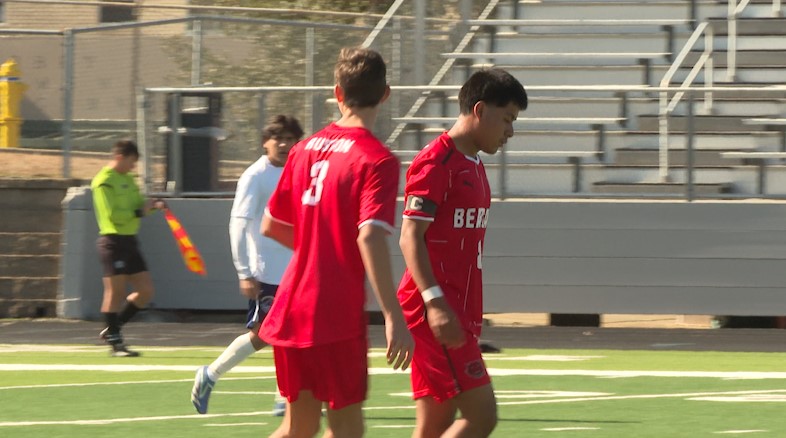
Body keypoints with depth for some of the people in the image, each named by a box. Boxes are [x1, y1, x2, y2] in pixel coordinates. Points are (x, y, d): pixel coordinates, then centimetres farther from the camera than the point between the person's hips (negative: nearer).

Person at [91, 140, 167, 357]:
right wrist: (139, 212, -16)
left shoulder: (128, 179, 15)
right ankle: (115, 342, 3)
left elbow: (137, 205, 19)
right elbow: (113, 215, -19)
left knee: (146, 292, 7)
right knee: (115, 291, -4)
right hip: (113, 240, -9)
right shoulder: (104, 182, -12)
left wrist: (153, 205, -1)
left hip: (130, 240, 9)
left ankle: (112, 329, 18)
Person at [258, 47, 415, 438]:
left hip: (289, 312, 7)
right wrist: (393, 317, -25)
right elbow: (370, 236, -23)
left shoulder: (305, 150, 9)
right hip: (336, 317, -6)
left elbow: (270, 225, 16)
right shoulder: (377, 160, -11)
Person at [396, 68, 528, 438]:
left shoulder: (473, 166, 19)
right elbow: (410, 238, -16)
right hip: (436, 313, -10)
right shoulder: (436, 163, -11)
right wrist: (435, 302, -25)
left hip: (457, 313, 10)